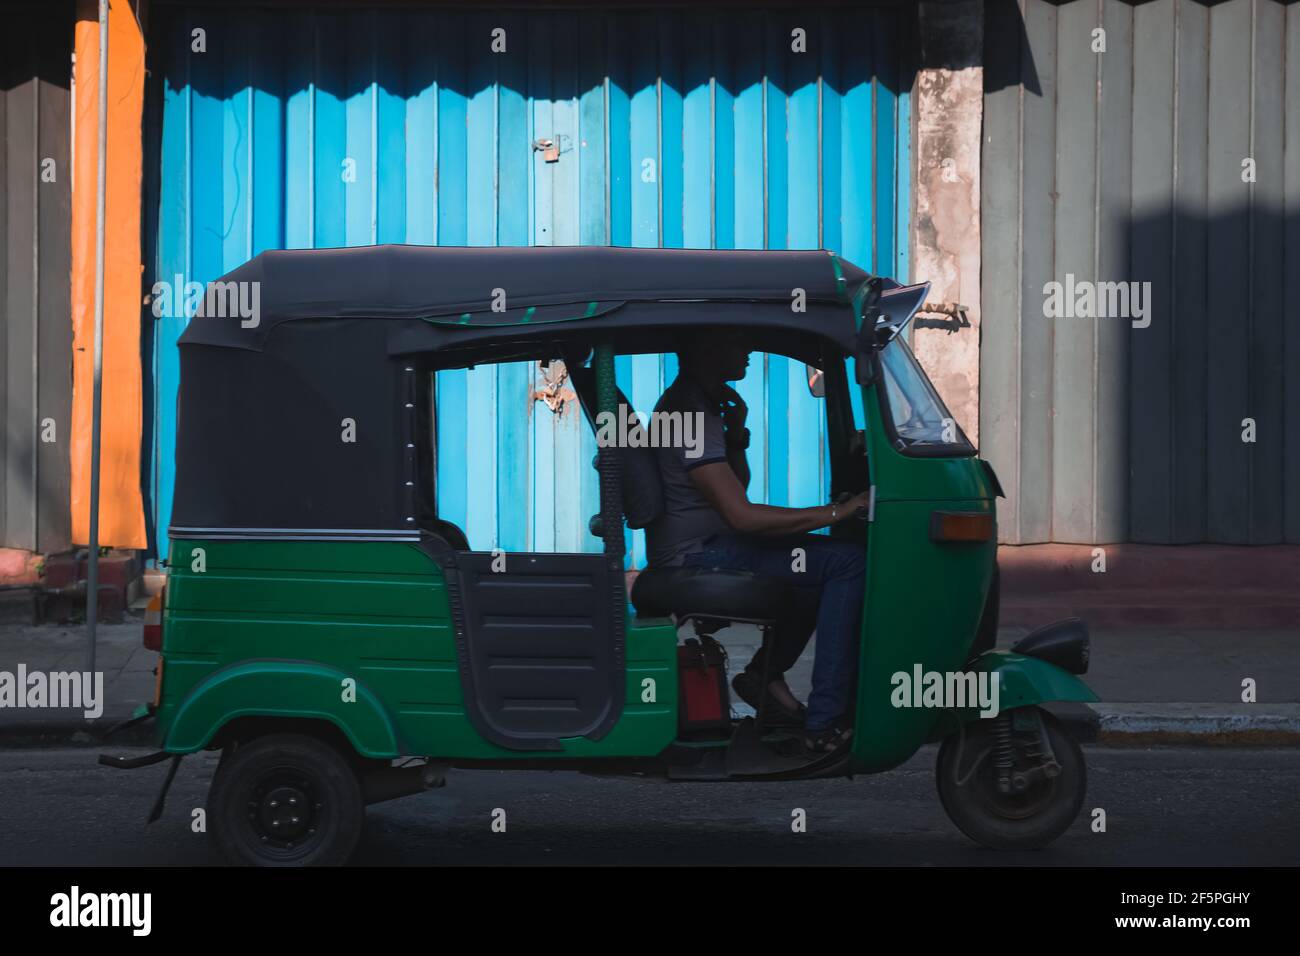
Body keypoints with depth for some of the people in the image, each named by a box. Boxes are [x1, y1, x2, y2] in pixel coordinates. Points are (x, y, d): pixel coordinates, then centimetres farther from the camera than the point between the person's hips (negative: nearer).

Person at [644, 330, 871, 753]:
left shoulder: (686, 405, 16)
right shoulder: (692, 417, -18)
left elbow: (736, 489, 25)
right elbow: (741, 514, -26)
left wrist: (736, 432, 9)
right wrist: (834, 513, -24)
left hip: (699, 547, 11)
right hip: (696, 555, -11)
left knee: (829, 558, 21)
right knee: (850, 562, -20)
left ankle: (766, 672, 17)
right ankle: (824, 724, -25)